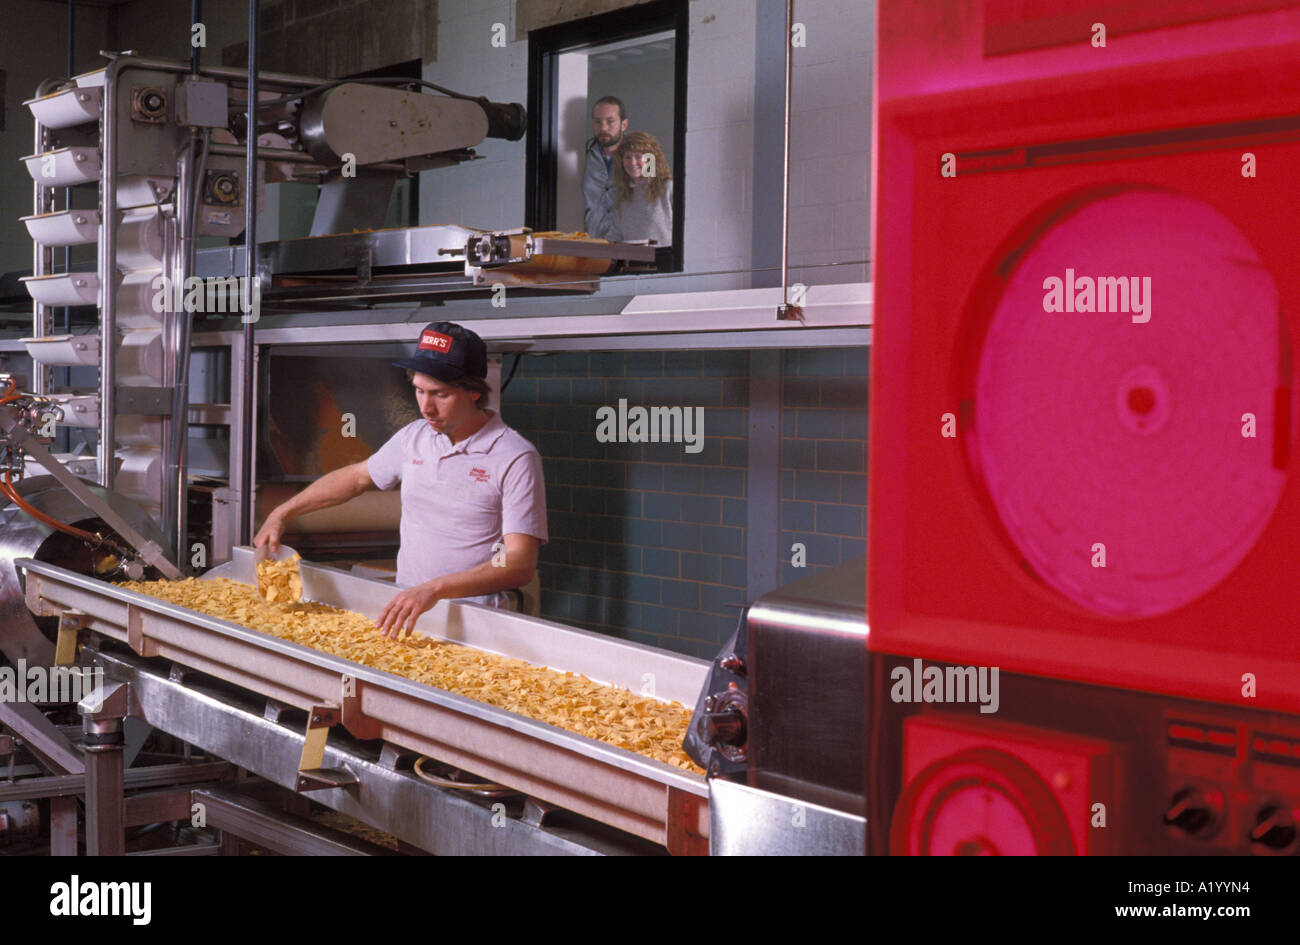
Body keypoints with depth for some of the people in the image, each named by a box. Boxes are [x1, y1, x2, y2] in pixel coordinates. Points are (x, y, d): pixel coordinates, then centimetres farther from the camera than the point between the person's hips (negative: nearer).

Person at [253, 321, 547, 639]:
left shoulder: (516, 458, -10)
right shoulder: (413, 438, 11)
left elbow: (521, 564, -17)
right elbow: (357, 476, 31)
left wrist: (435, 589, -29)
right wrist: (282, 514, 26)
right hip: (403, 610, 7)